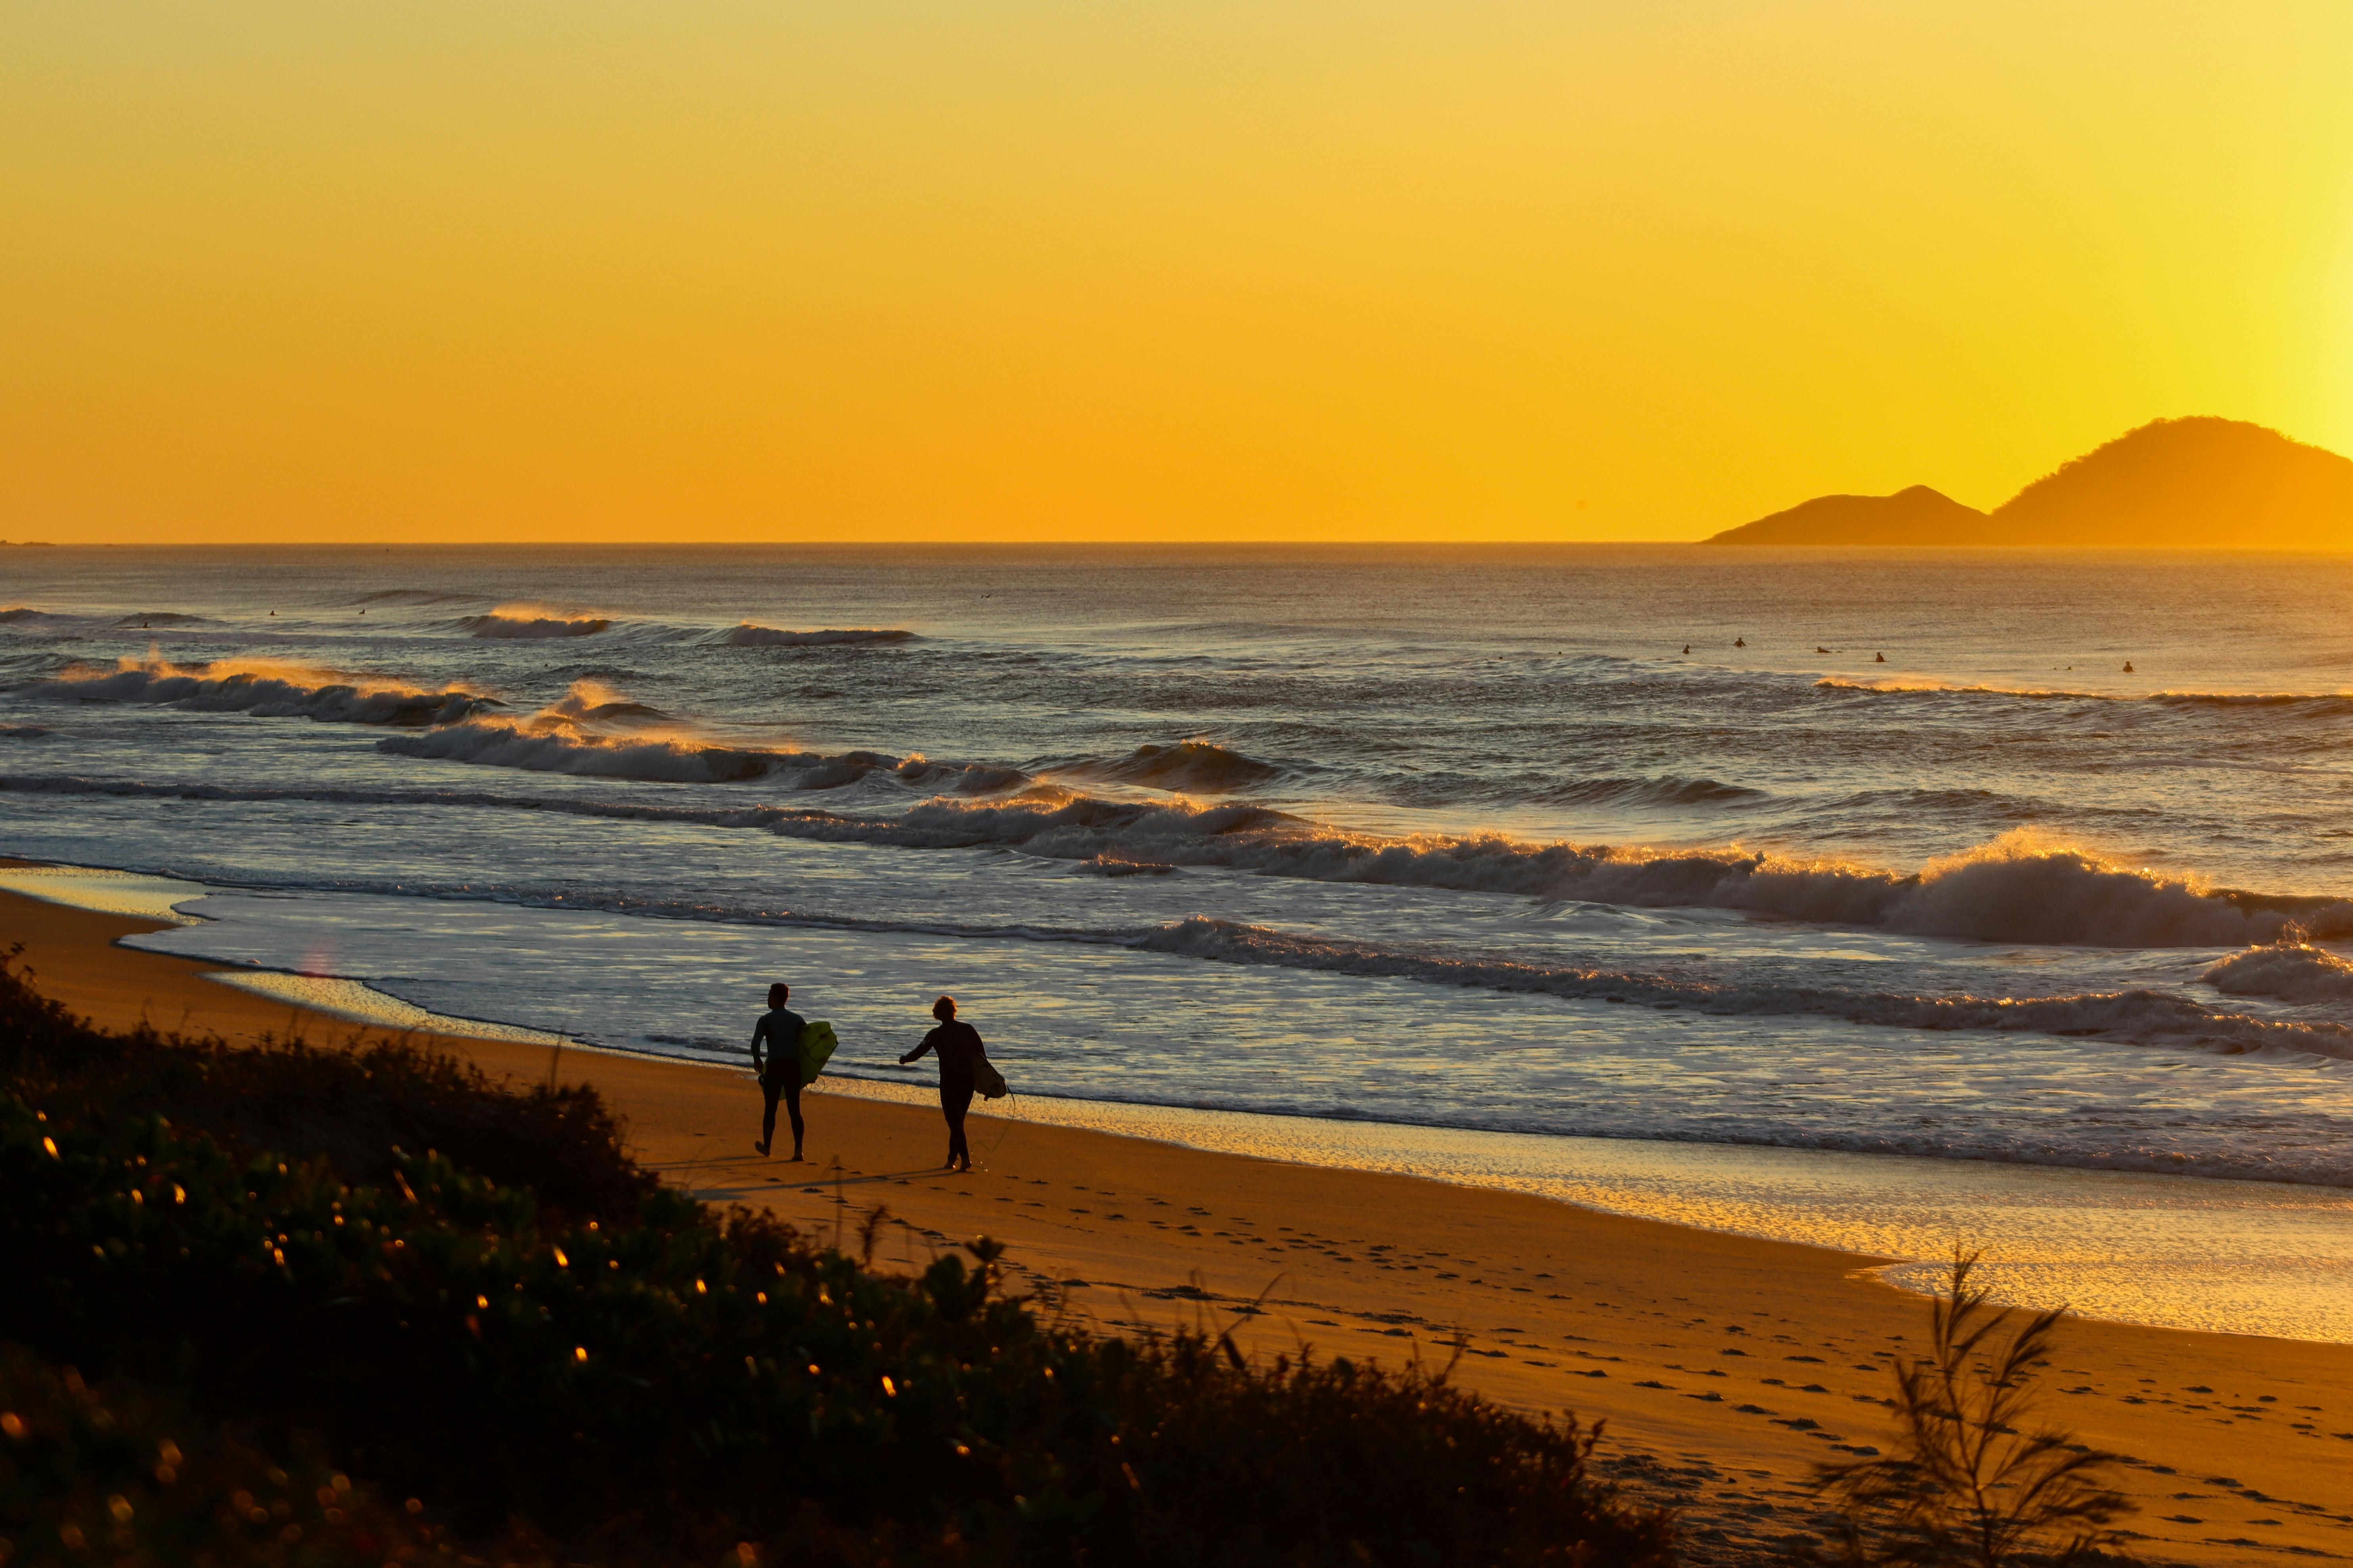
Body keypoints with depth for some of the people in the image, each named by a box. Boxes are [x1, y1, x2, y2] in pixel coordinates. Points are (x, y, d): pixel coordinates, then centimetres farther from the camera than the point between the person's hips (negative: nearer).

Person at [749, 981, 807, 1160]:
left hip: (774, 1067, -2)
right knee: (794, 1110, 1)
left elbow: (755, 1043, -14)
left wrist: (757, 1060, 6)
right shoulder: (797, 1019, 8)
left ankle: (767, 1146, 26)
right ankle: (798, 1149, -9)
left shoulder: (766, 1020, -2)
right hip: (794, 1066, 2)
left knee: (770, 1108, 13)